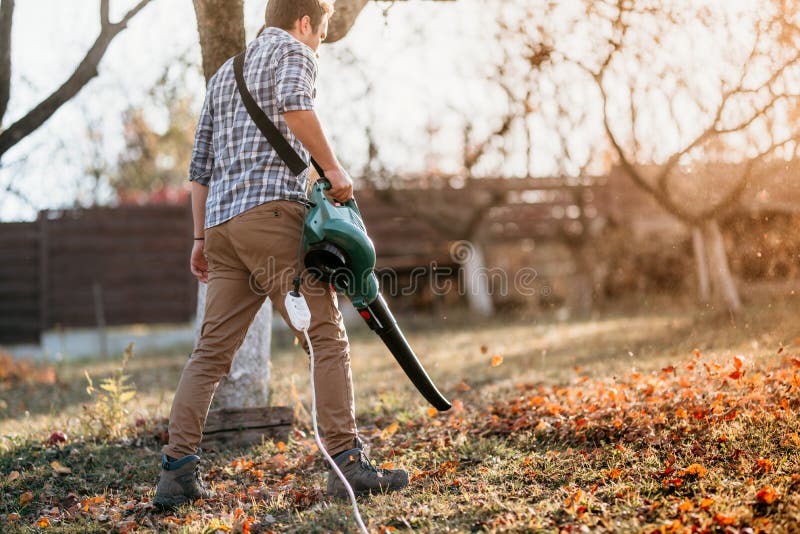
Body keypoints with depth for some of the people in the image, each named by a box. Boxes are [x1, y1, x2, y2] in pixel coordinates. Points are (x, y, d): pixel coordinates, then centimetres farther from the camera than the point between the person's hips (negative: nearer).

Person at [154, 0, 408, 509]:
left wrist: (202, 238, 26)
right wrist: (332, 167, -12)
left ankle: (178, 472, 2)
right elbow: (295, 105, -18)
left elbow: (200, 166, 26)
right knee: (326, 337, -5)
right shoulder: (293, 52, 7)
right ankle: (348, 461, -9)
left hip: (221, 221, 8)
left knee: (211, 352, 7)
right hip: (272, 210, -7)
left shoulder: (224, 74, 30)